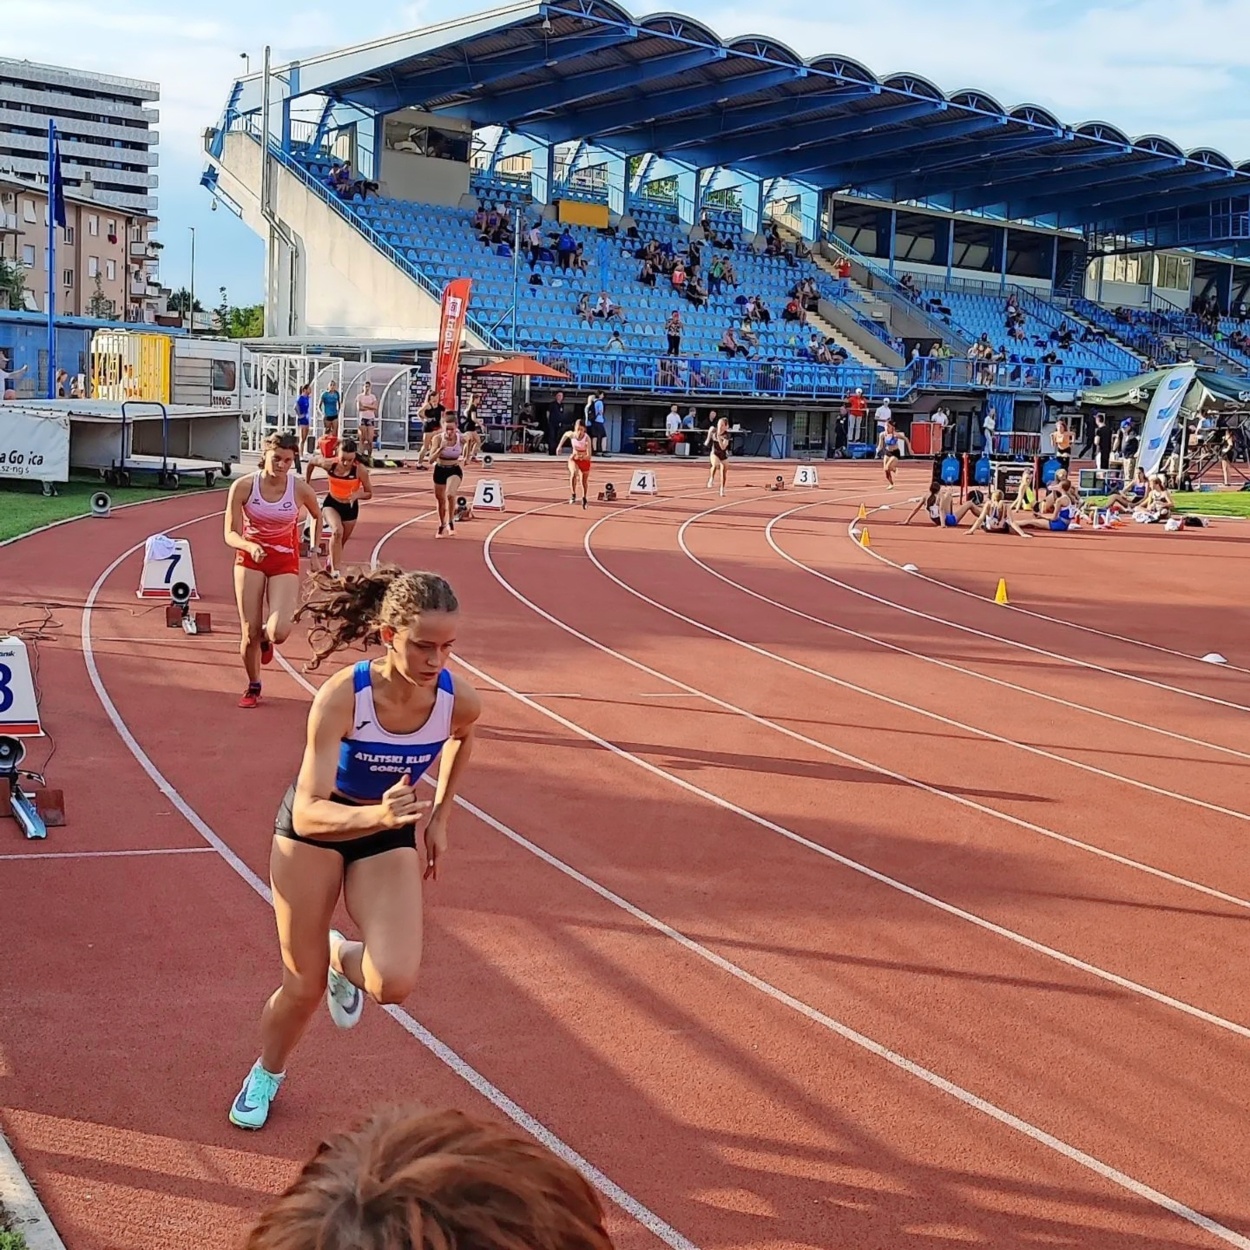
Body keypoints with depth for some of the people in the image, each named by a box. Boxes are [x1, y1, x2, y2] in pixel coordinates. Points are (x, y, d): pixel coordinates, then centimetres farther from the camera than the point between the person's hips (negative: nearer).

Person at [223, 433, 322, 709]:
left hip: (285, 563, 0)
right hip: (250, 559, 0)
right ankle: (253, 687, 25)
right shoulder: (243, 486, -15)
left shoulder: (301, 490, -13)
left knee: (279, 631, -19)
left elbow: (318, 517, 10)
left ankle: (266, 638, 21)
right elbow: (230, 534, -13)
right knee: (250, 632, 1)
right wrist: (250, 546, -32)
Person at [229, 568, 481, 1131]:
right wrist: (376, 815, -54)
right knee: (304, 986, 7)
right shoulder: (341, 697, -33)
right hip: (316, 824, -2)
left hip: (390, 833, 2)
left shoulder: (459, 700, -22)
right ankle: (266, 1074, 40)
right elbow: (306, 812, -37)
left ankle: (343, 959, 18)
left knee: (394, 982, -19)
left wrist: (438, 817, 7)